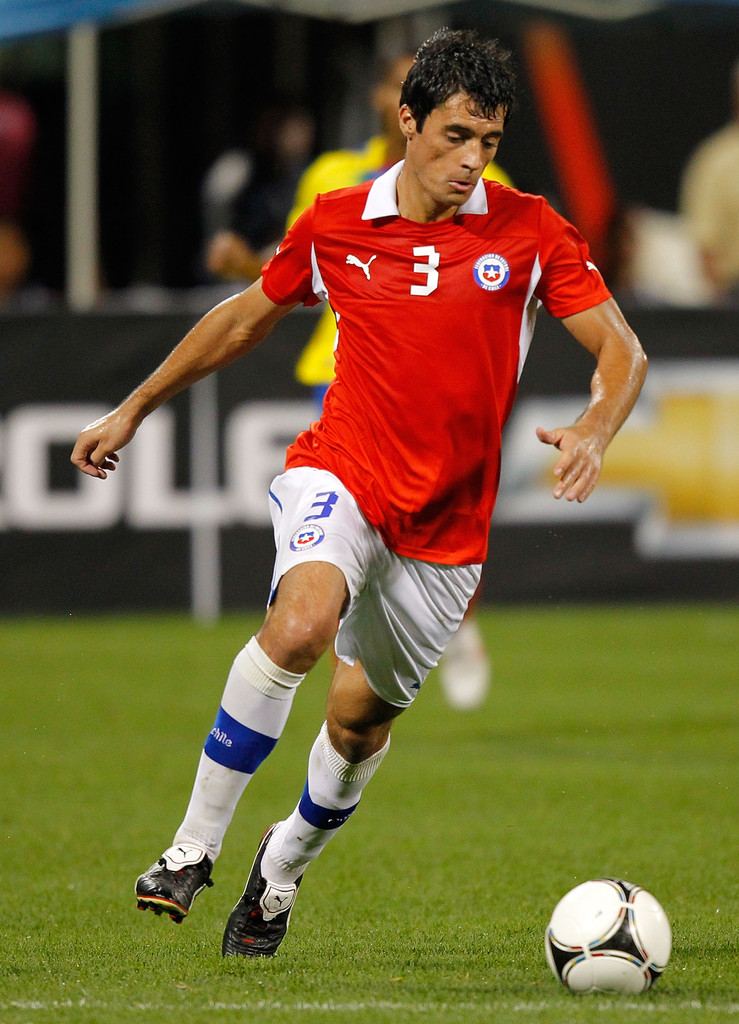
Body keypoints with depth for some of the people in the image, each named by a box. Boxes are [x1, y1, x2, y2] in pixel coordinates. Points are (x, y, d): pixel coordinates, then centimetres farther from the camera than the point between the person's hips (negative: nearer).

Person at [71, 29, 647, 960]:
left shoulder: (528, 231, -6)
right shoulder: (335, 224, -2)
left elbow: (622, 350, -5)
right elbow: (247, 317, 15)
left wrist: (593, 433, -26)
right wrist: (134, 411, 20)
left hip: (445, 524, 1)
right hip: (340, 474, -1)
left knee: (360, 716, 10)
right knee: (302, 621, -32)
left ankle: (284, 865, 42)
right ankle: (193, 849, -24)